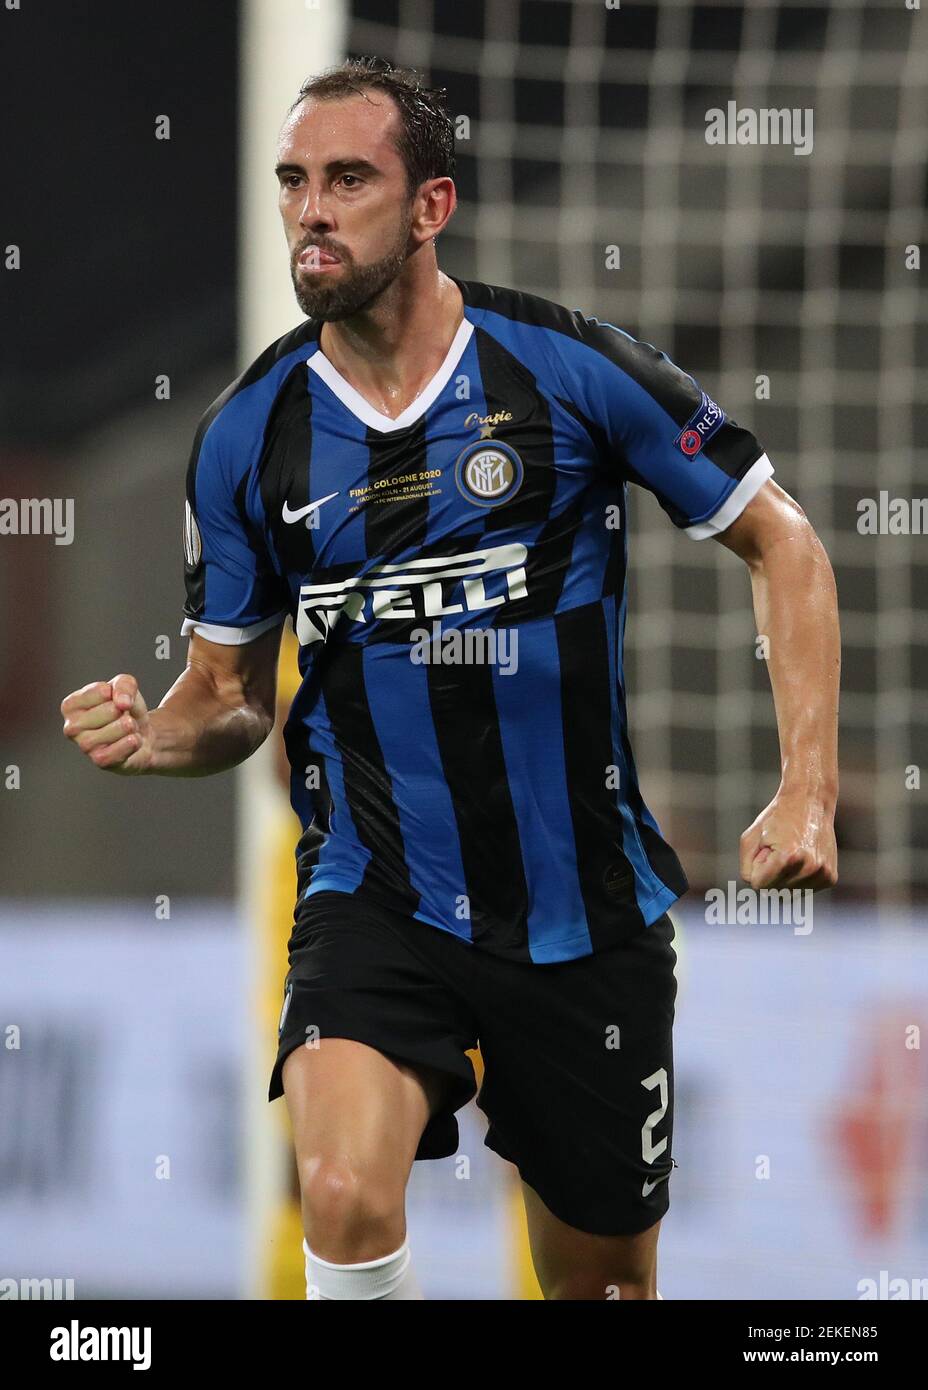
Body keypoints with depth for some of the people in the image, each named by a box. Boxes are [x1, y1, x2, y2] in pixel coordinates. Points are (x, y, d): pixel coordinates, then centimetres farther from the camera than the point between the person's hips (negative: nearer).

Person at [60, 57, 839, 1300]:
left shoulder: (573, 367, -8)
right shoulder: (246, 436, -1)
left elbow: (780, 543, 1)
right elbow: (231, 690, 11)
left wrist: (808, 791, -7)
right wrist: (157, 737, -13)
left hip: (586, 904, 0)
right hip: (376, 900, 0)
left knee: (603, 1275, 11)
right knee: (348, 1197, -29)